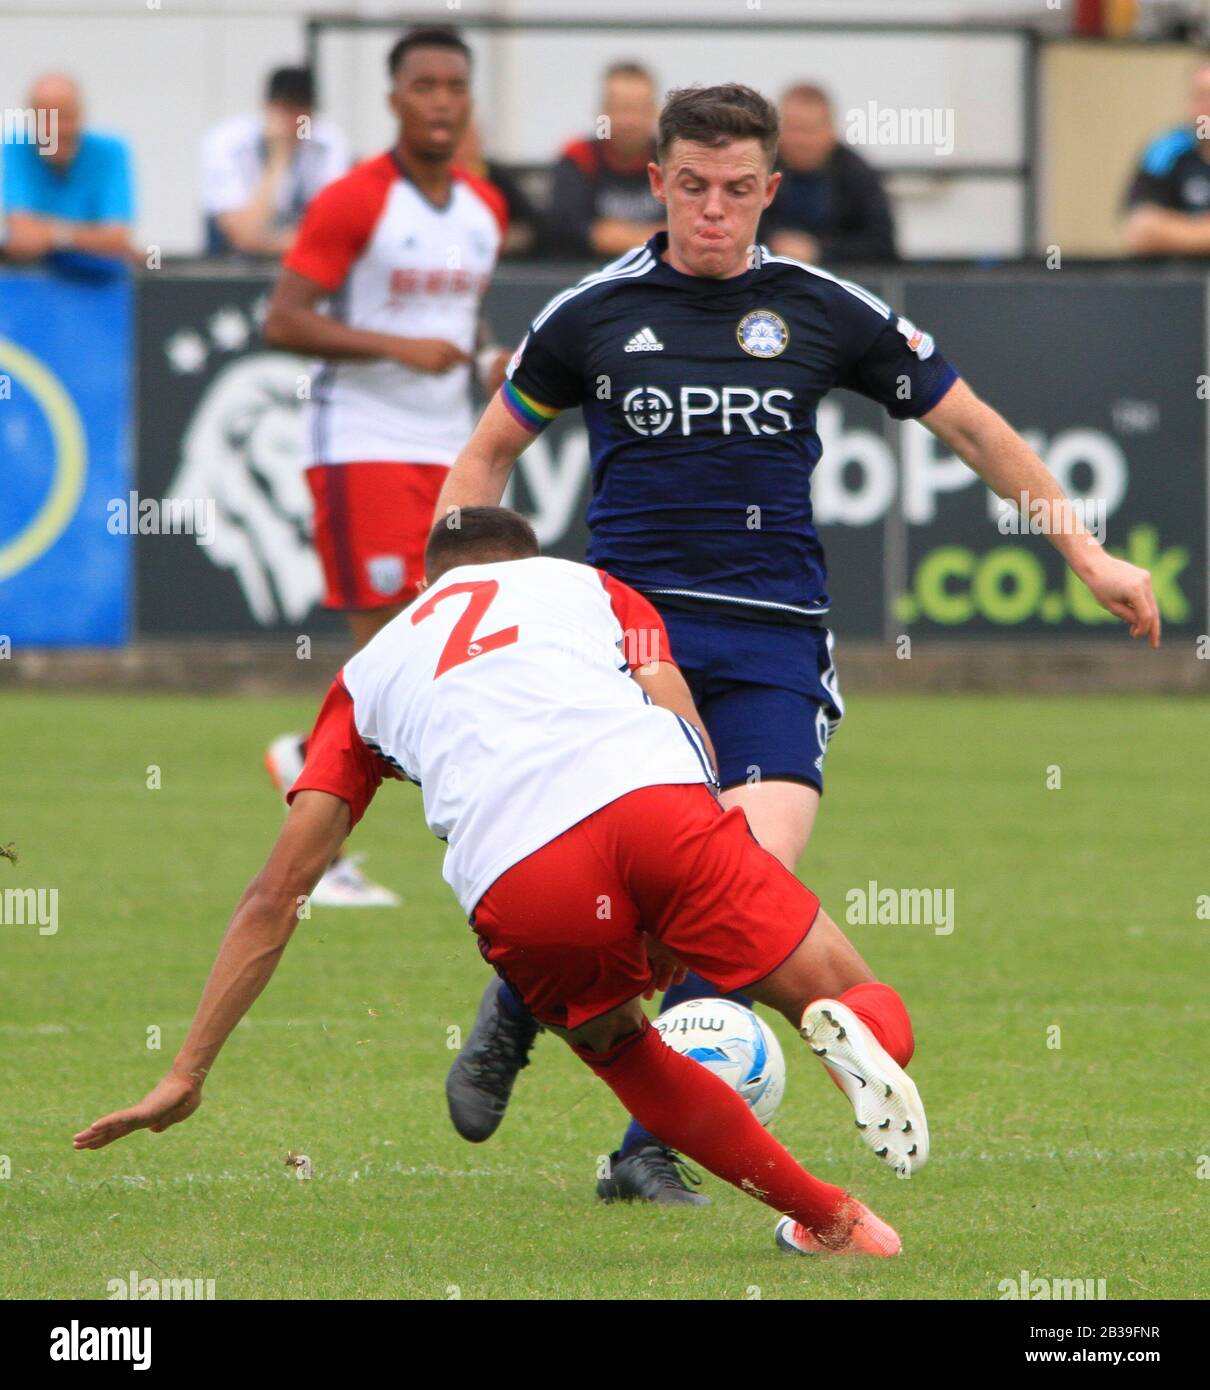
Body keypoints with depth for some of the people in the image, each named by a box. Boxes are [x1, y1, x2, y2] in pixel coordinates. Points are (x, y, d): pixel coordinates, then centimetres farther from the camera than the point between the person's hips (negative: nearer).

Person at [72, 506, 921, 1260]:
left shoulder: (370, 670, 34)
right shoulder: (585, 583, 35)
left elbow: (278, 893, 27)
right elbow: (682, 726, 16)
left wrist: (187, 1076, 29)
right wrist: (680, 928, 20)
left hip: (514, 883, 1)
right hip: (648, 795, -1)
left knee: (622, 1054, 30)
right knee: (875, 1019, 7)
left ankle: (827, 1218, 21)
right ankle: (857, 1029, -29)